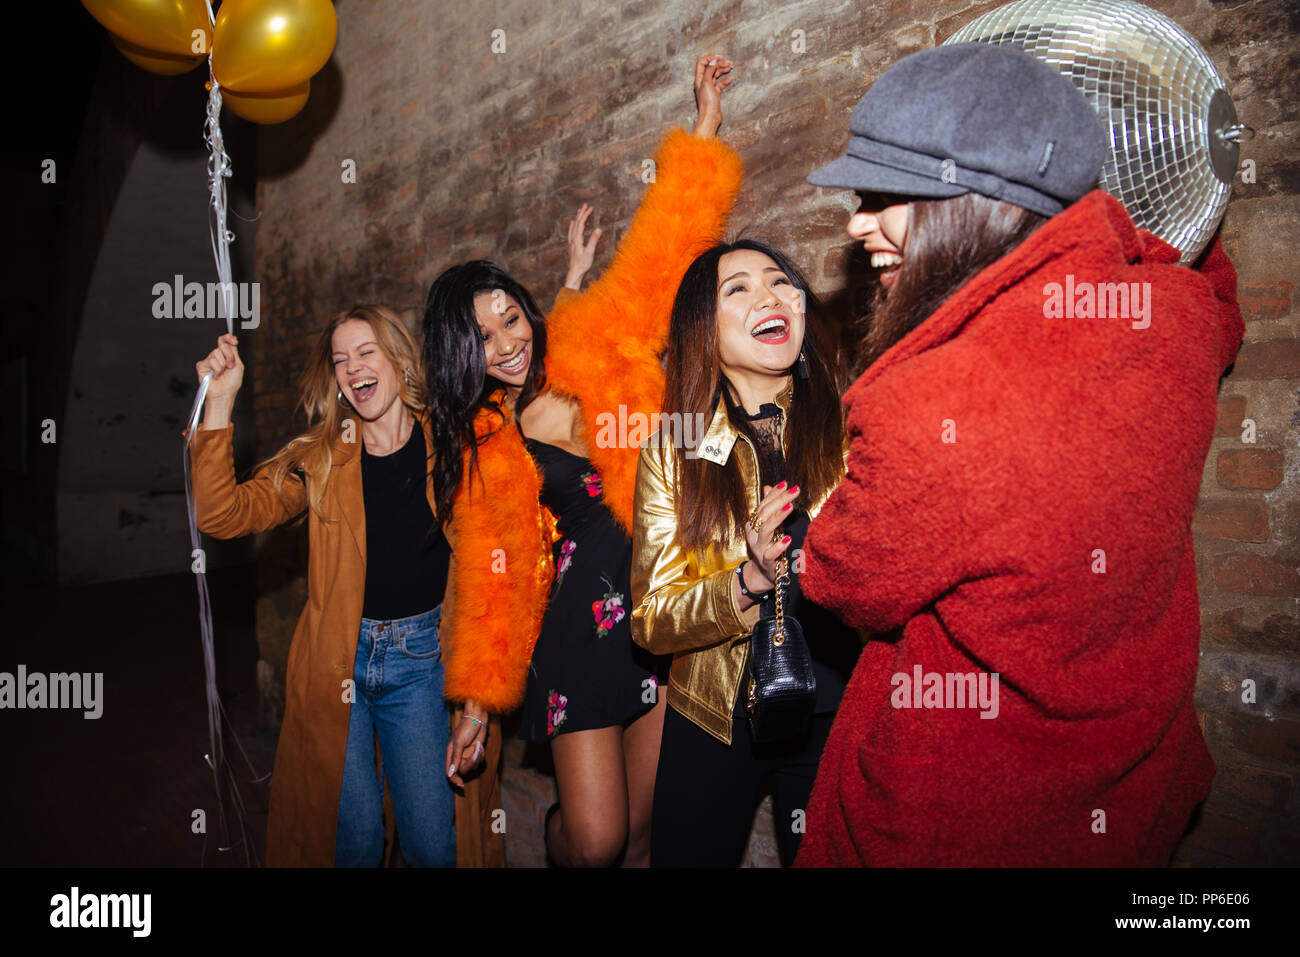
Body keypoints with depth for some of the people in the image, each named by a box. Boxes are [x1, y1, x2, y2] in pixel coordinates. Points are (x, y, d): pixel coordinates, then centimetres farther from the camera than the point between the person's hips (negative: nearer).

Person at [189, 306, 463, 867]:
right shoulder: (320, 458, 1)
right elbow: (223, 515, -8)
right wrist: (219, 402, -14)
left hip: (421, 657, -1)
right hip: (336, 660, 1)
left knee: (432, 843, 3)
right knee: (351, 840, 6)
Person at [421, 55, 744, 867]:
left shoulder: (594, 351, 2)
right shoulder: (483, 450, 3)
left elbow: (662, 248, 1)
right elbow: (494, 574, 6)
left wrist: (706, 125, -1)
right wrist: (479, 701, 5)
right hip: (579, 625, -1)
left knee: (642, 832, 10)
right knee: (595, 843, 0)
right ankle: (557, 824, 36)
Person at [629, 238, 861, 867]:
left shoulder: (850, 426, -7)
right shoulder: (673, 449, -6)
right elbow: (650, 621, -8)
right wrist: (747, 582, -25)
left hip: (835, 712, 0)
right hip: (715, 718, 1)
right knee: (686, 855, 17)